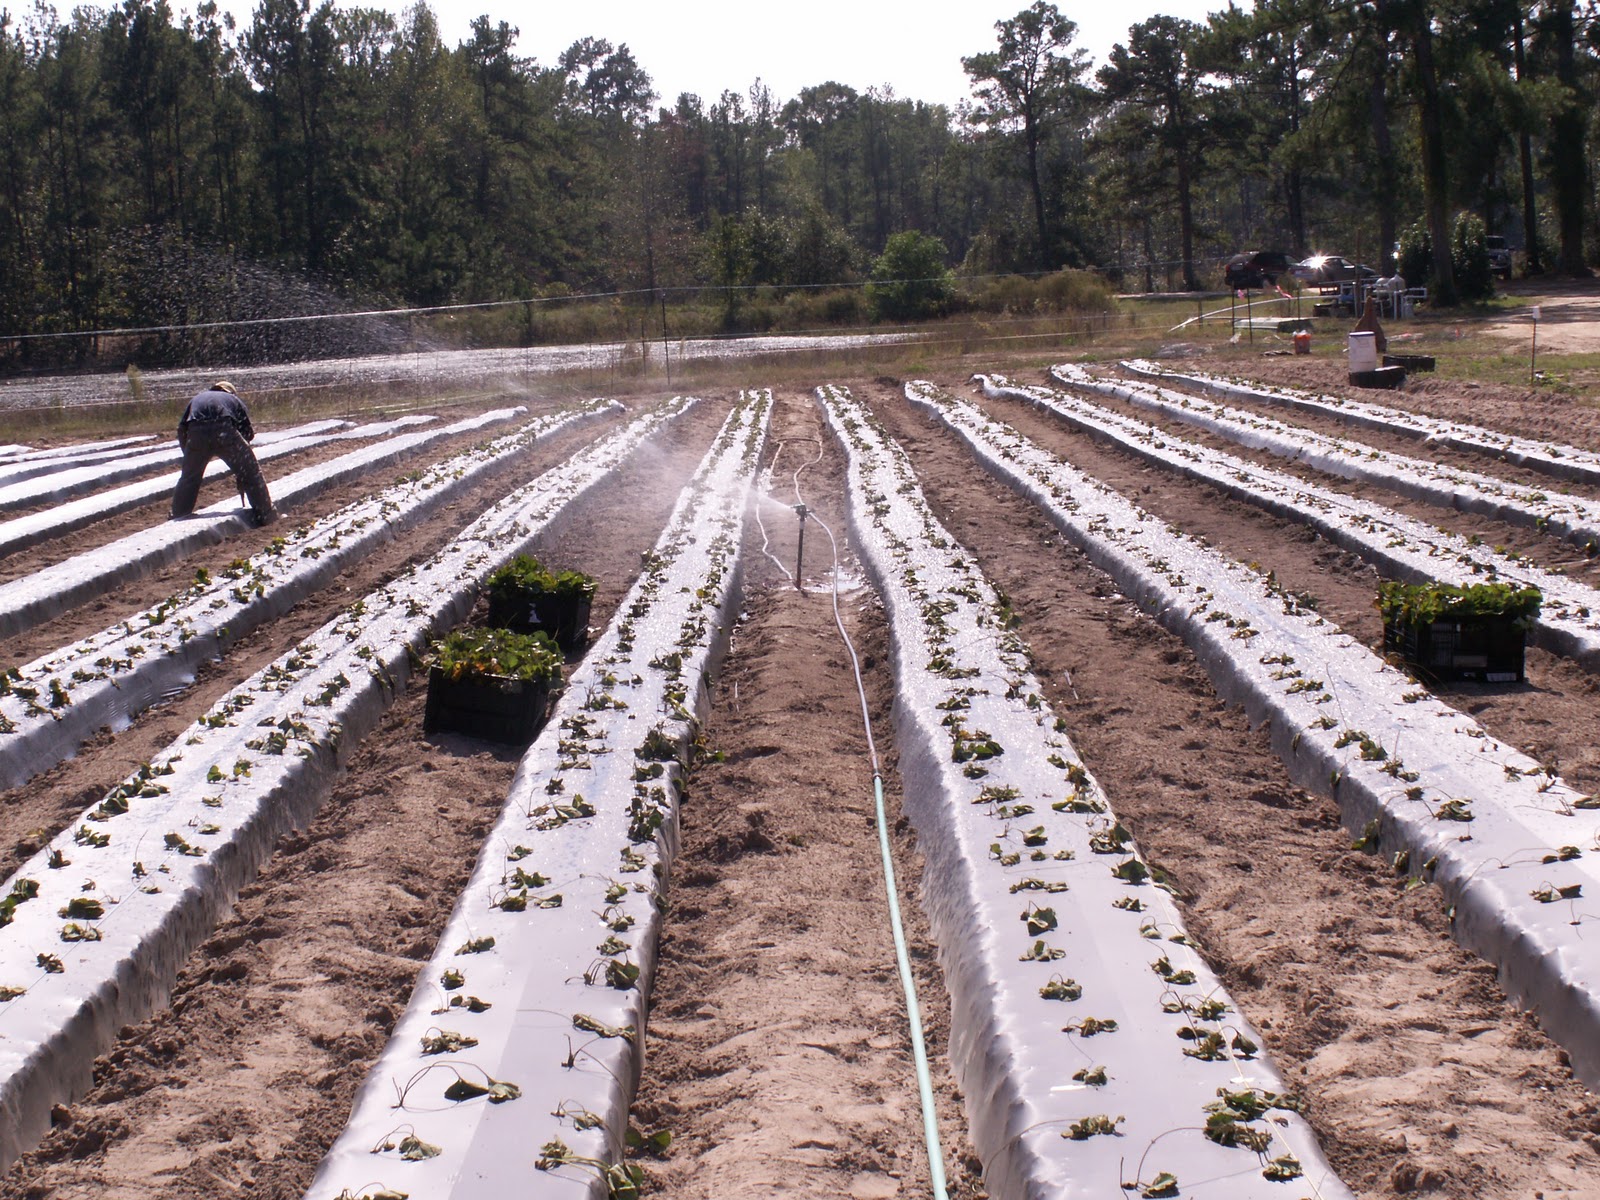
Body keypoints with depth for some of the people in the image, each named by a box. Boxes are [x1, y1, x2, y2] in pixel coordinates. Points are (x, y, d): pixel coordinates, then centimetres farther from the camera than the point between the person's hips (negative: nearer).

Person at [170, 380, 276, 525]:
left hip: (196, 433, 2)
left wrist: (189, 457, 32)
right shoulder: (234, 400, 34)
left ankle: (178, 519, 24)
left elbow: (182, 429, 26)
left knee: (189, 479, 19)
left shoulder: (196, 400, 38)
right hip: (225, 432, -2)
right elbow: (247, 432, 25)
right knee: (251, 473, 12)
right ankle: (265, 515, 13)